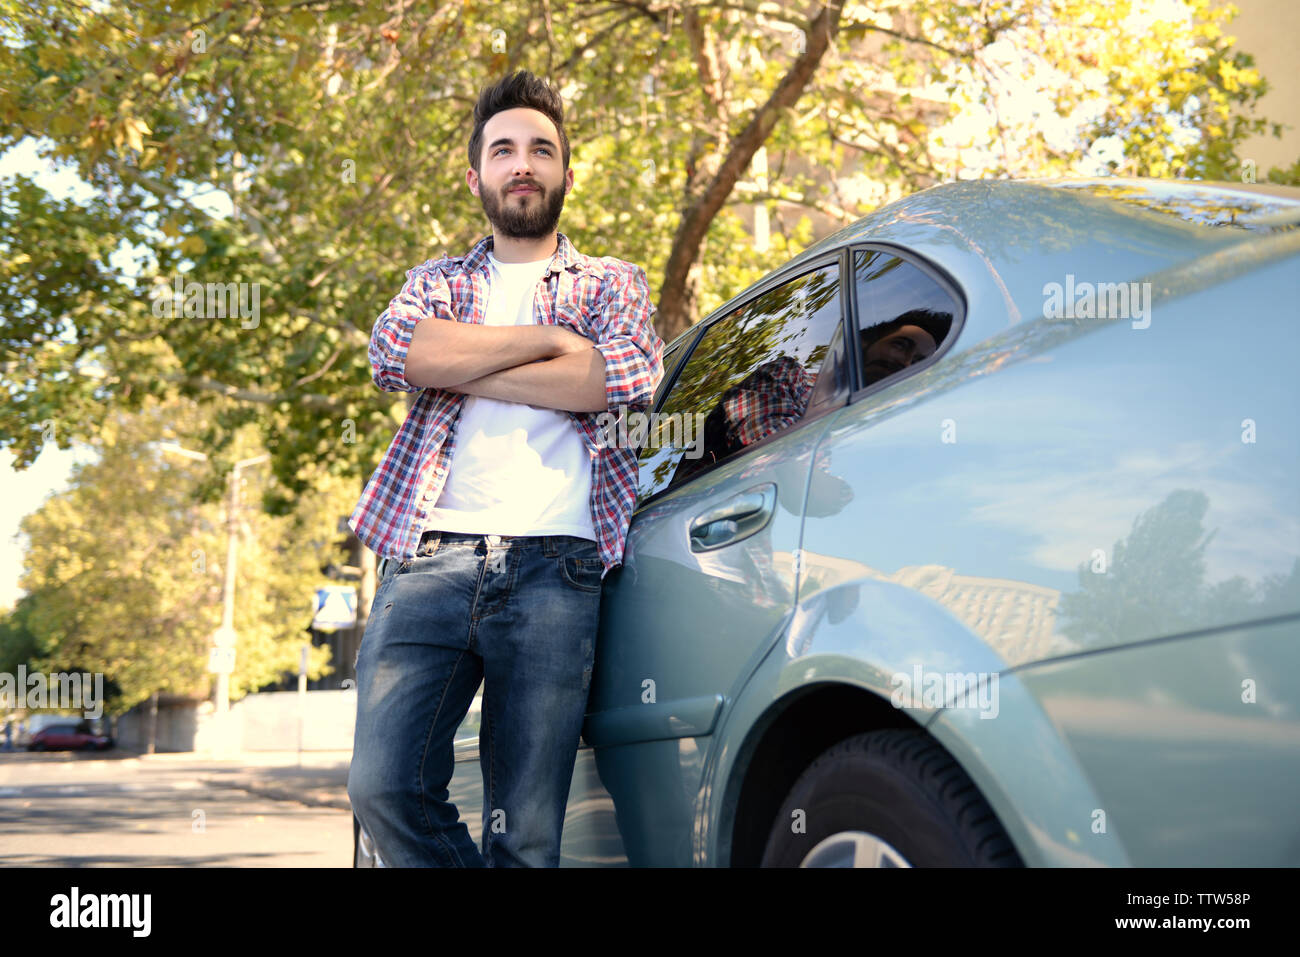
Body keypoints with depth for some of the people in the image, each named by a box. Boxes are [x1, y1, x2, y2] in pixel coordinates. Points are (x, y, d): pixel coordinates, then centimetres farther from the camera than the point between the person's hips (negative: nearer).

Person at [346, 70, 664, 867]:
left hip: (554, 567, -1)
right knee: (385, 784, -14)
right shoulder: (438, 283, 24)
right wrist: (551, 338, -1)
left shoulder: (612, 284, 20)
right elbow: (396, 352, -1)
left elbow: (630, 380, -3)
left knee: (526, 829, -4)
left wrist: (459, 367, -1)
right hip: (430, 555, 2)